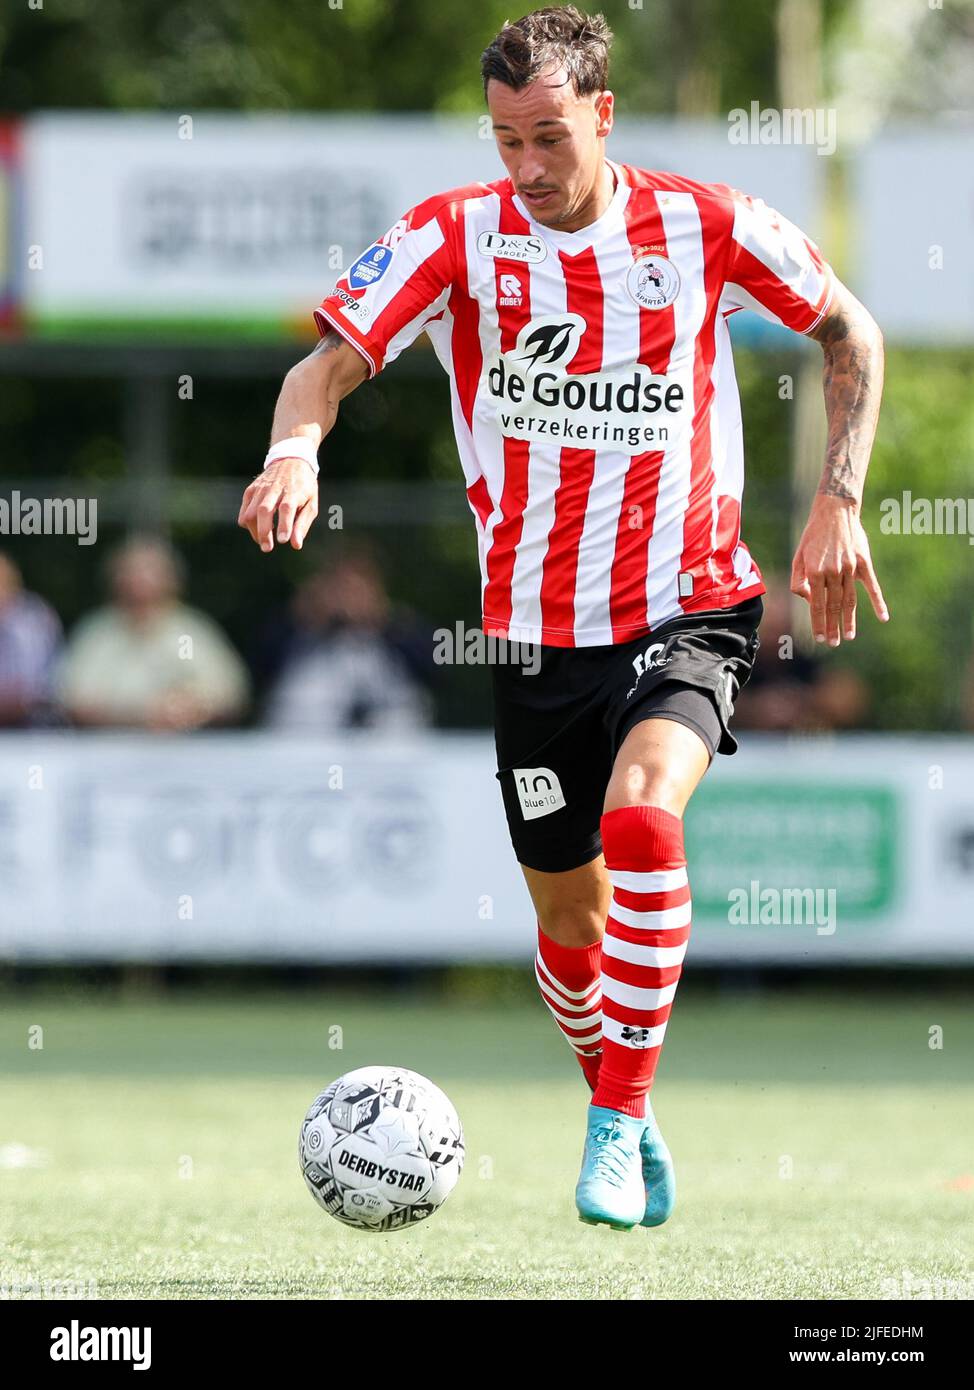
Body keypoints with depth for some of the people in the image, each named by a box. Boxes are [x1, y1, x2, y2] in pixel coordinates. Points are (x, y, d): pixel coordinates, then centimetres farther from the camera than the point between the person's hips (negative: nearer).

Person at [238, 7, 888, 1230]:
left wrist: (839, 502, -2)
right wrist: (295, 450, -39)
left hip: (687, 609, -2)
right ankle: (615, 1106, 39)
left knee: (641, 813, -29)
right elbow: (330, 359, -16)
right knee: (567, 918, 10)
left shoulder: (704, 227, -7)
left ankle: (620, 1123, -20)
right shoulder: (457, 237, -7)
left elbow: (850, 334, 7)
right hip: (537, 631, 2)